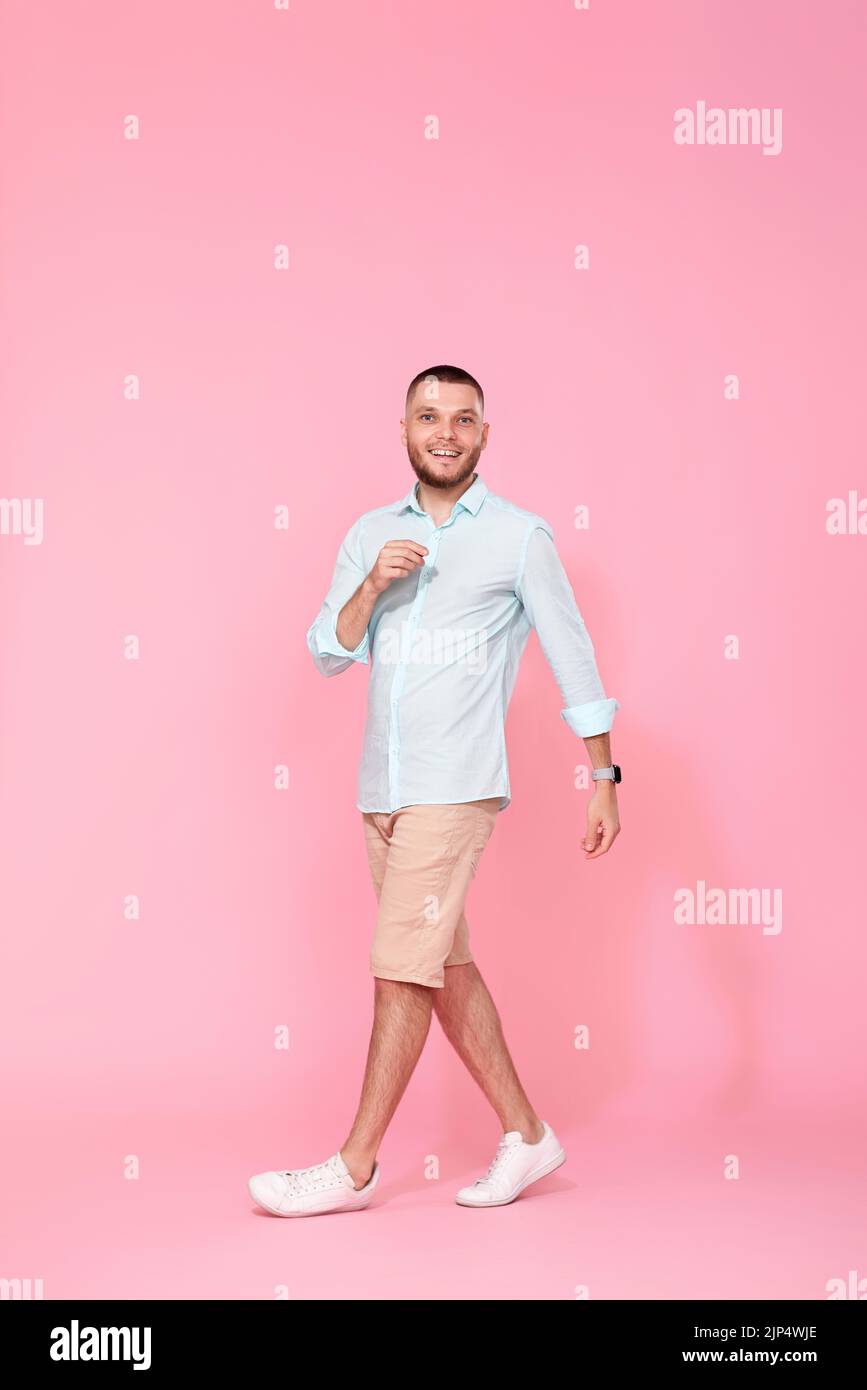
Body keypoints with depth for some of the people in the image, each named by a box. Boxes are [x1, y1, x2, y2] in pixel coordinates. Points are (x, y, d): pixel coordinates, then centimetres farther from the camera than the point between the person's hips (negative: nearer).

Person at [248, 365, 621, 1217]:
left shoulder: (519, 537, -2)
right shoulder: (372, 534, 12)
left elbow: (573, 659, 0)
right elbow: (328, 653, 6)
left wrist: (605, 778, -2)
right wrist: (372, 587, -11)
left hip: (454, 788, -6)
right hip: (381, 787, 6)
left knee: (402, 970, -7)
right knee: (446, 967, 11)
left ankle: (354, 1167, 2)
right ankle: (524, 1135, 23)